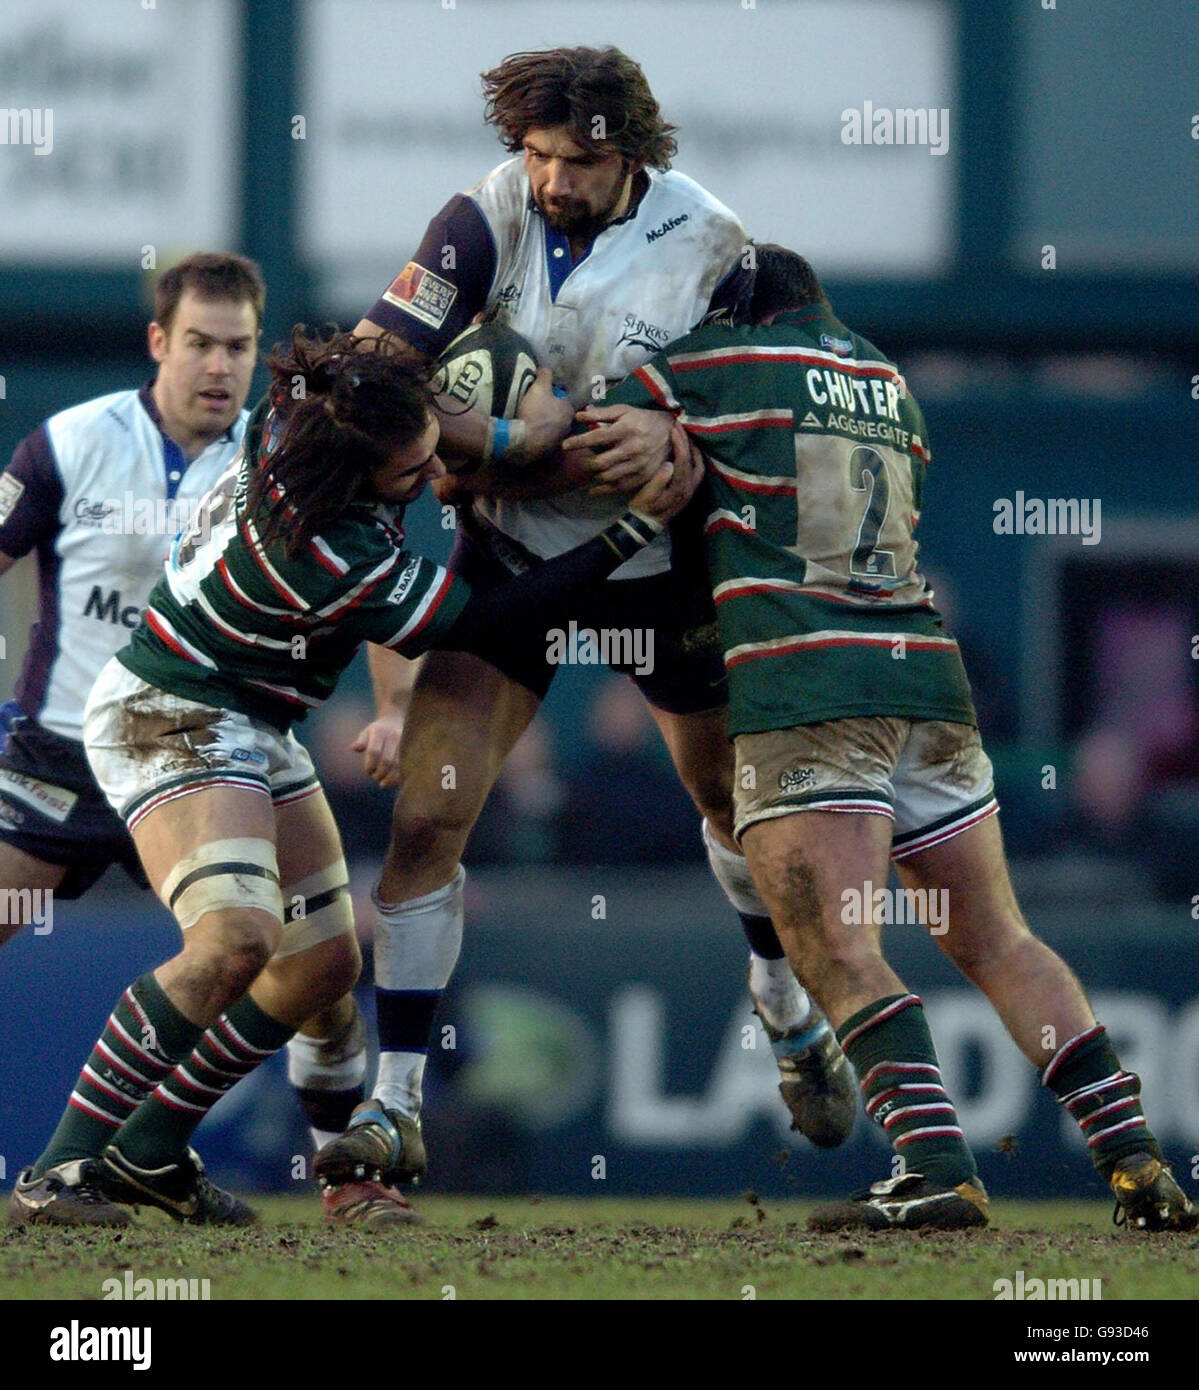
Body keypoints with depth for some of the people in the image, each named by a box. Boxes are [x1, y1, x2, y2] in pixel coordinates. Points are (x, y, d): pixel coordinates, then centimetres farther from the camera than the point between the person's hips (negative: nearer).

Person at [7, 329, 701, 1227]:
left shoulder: (297, 415, -12)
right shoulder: (329, 559, -33)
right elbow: (485, 627, -19)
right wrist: (638, 529, -19)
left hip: (252, 733, 10)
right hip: (172, 722, -10)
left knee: (323, 966, 11)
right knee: (239, 935, -31)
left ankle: (149, 1150, 22)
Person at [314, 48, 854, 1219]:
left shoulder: (706, 241, -14)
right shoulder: (488, 220, -16)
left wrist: (674, 436, -25)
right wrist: (500, 444, -28)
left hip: (658, 565, 1)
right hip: (511, 557, -1)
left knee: (738, 795, 17)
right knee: (429, 814, -12)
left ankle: (787, 1011, 46)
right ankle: (395, 1099, -7)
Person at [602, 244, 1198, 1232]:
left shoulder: (720, 364, 6)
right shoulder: (887, 381, 23)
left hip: (806, 696, -6)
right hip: (929, 683, 6)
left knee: (839, 956, -11)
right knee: (997, 943, 9)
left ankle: (939, 1170, -27)